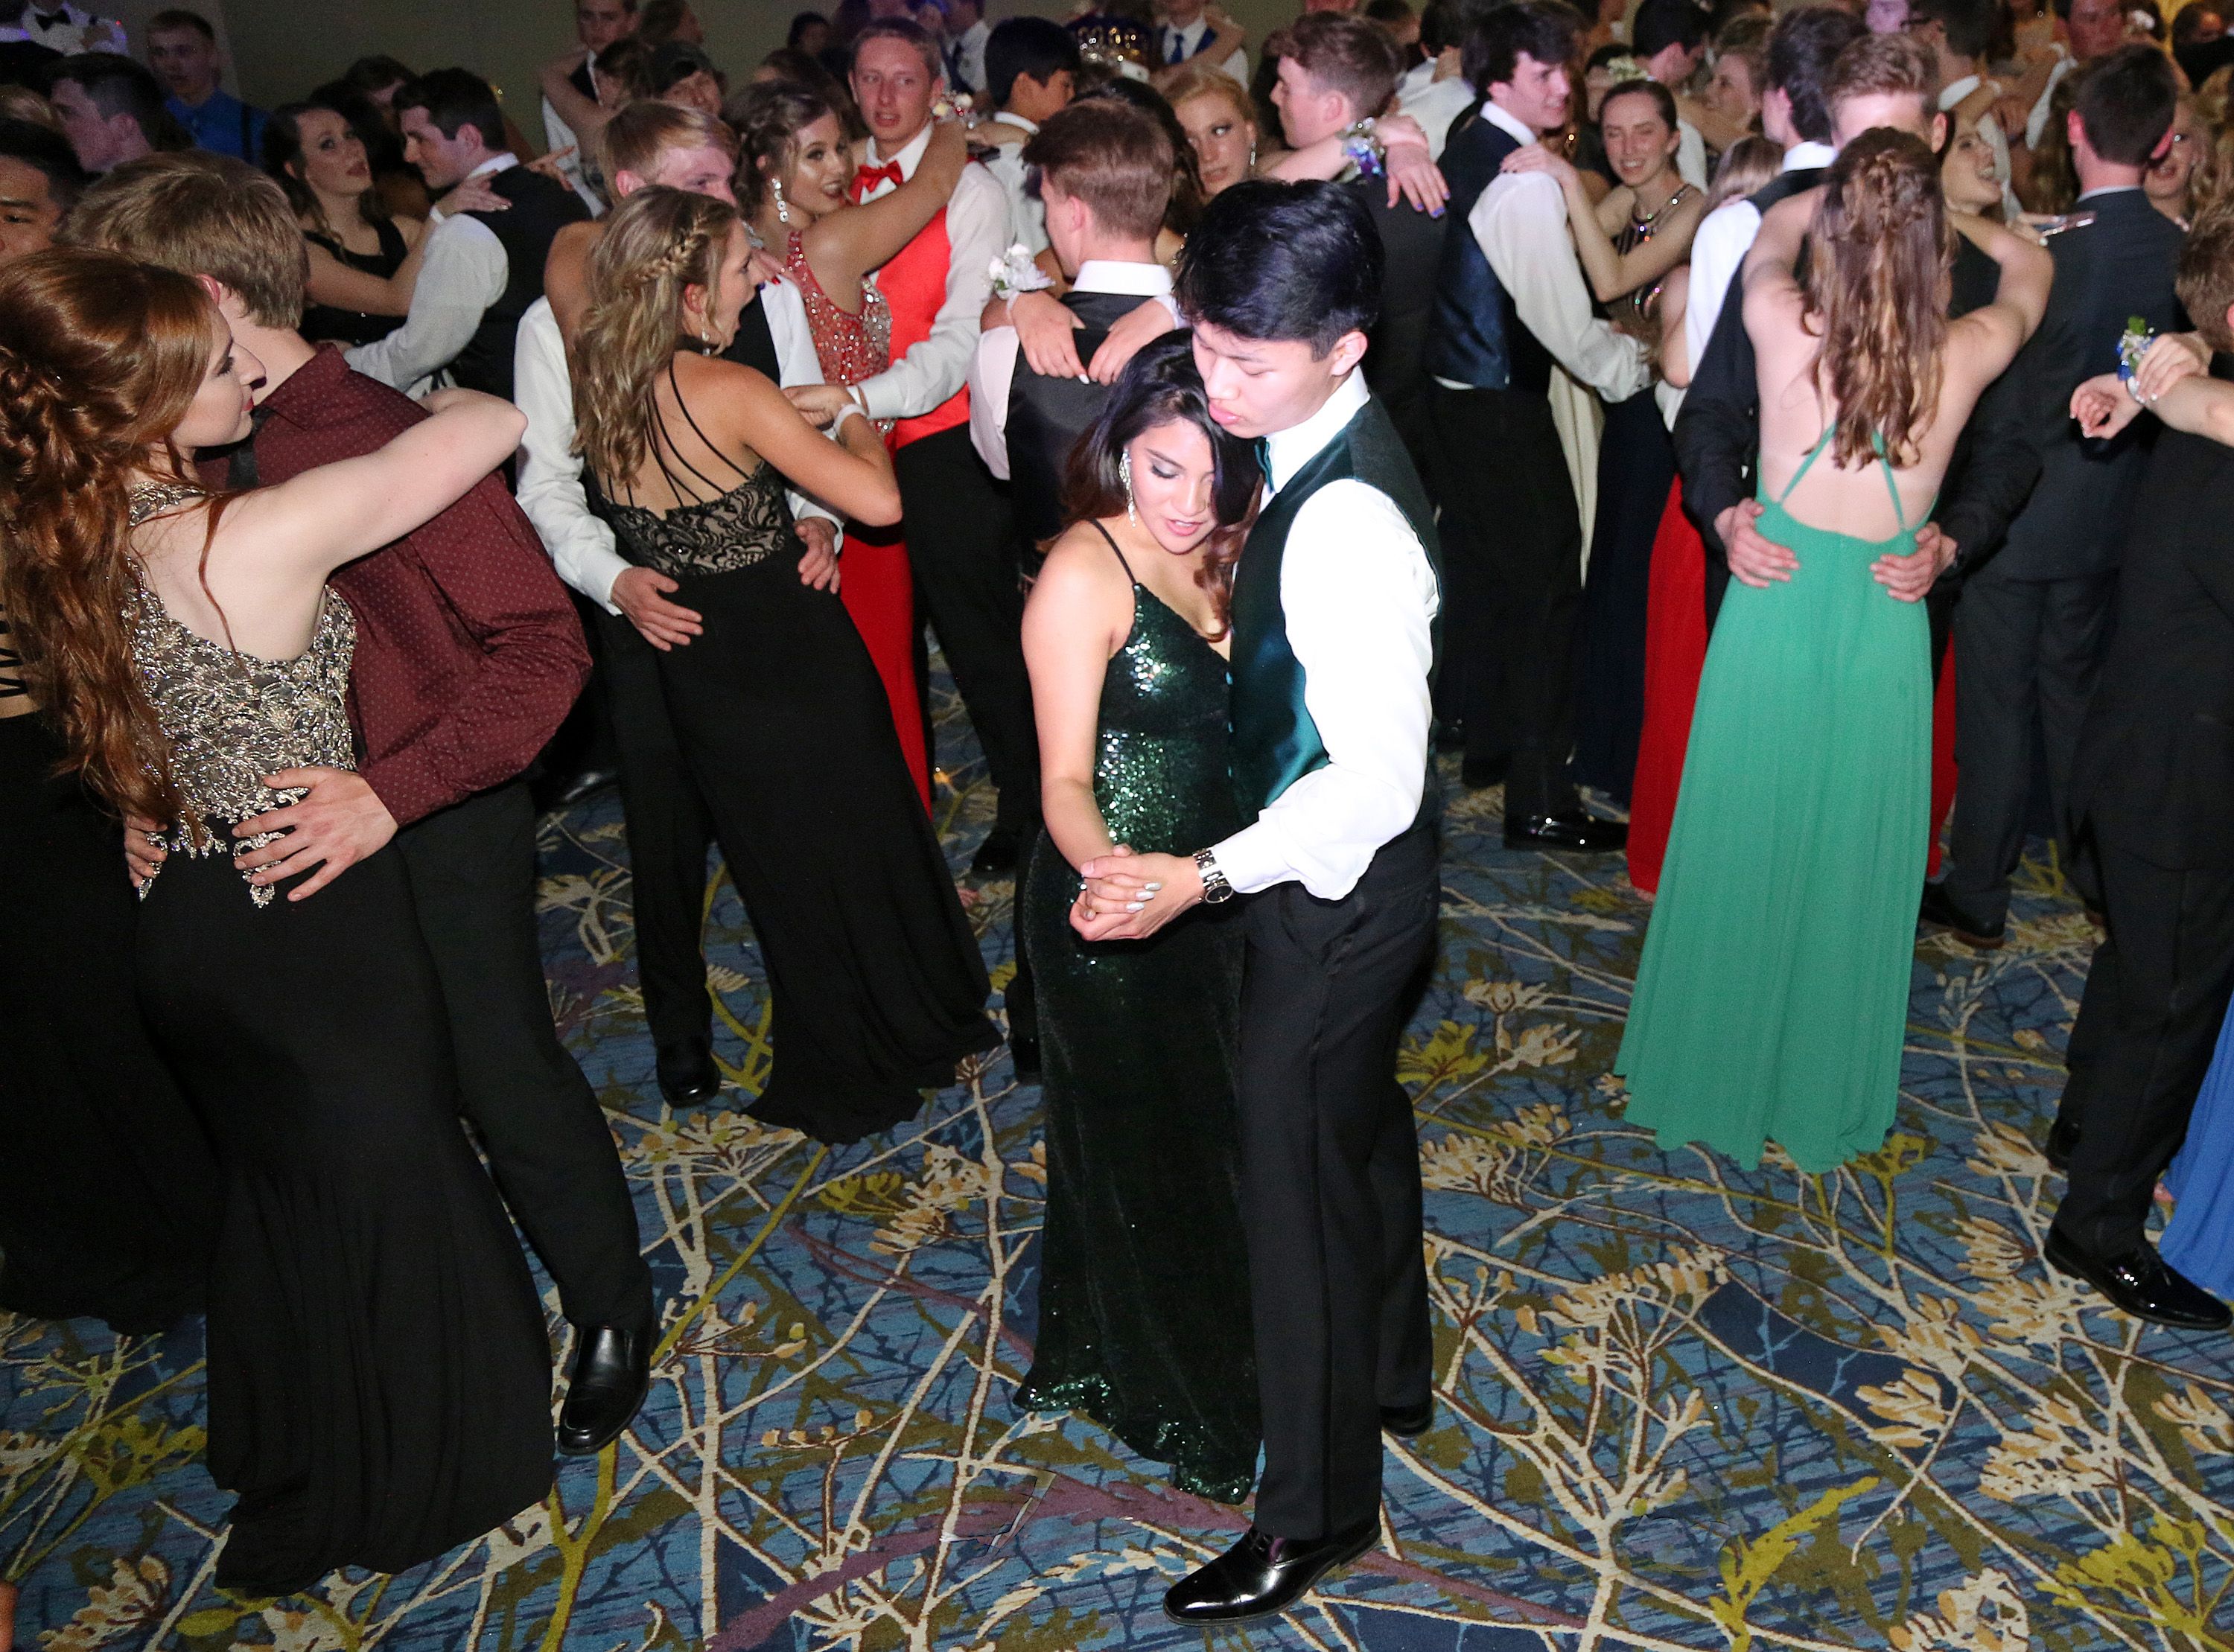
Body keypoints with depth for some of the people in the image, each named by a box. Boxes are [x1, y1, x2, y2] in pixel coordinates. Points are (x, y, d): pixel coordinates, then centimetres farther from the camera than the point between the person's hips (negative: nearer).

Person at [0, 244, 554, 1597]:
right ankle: (408, 1484, 38)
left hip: (184, 930, 8)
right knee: (386, 1203, 15)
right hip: (317, 934, -7)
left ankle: (289, 1462, 51)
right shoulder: (257, 543, -28)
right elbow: (495, 421, -20)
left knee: (275, 1194, 28)